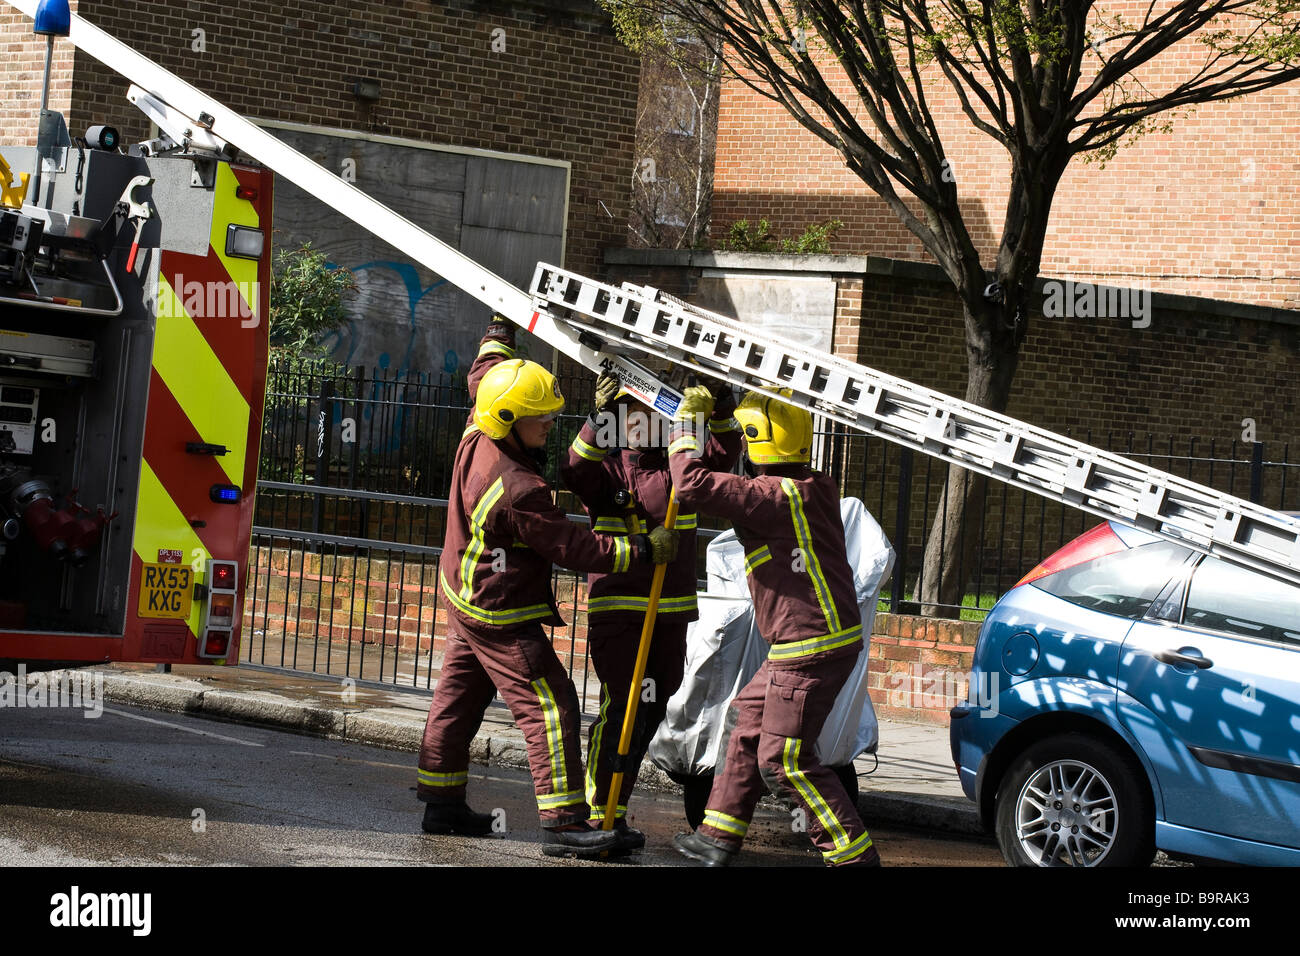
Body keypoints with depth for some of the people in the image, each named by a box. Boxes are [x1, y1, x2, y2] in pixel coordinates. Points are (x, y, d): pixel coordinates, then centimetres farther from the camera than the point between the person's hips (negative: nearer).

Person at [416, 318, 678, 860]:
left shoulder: (476, 438, -7)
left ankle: (442, 802, 25)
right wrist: (644, 551, -19)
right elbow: (574, 549, -25)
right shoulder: (518, 490, -31)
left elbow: (484, 374, 15)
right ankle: (563, 822, -10)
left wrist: (498, 337, 30)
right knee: (549, 705, -8)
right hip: (500, 617, -10)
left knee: (459, 696, 16)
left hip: (465, 599, 10)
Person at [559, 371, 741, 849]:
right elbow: (576, 473, -21)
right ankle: (598, 814, -5)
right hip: (616, 607, -5)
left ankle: (615, 807, 20)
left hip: (672, 610, 5)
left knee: (651, 712, 9)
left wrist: (723, 413, -20)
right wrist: (597, 418, -33)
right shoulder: (606, 466, -2)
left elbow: (724, 452, -2)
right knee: (620, 708, -12)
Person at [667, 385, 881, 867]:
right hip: (808, 645, 10)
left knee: (783, 760, -4)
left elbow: (695, 485, -26)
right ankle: (718, 837, 28)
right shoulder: (815, 487, 9)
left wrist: (686, 422, -11)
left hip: (812, 649, -10)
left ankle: (855, 857, -1)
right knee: (748, 720, 20)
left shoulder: (776, 496, -20)